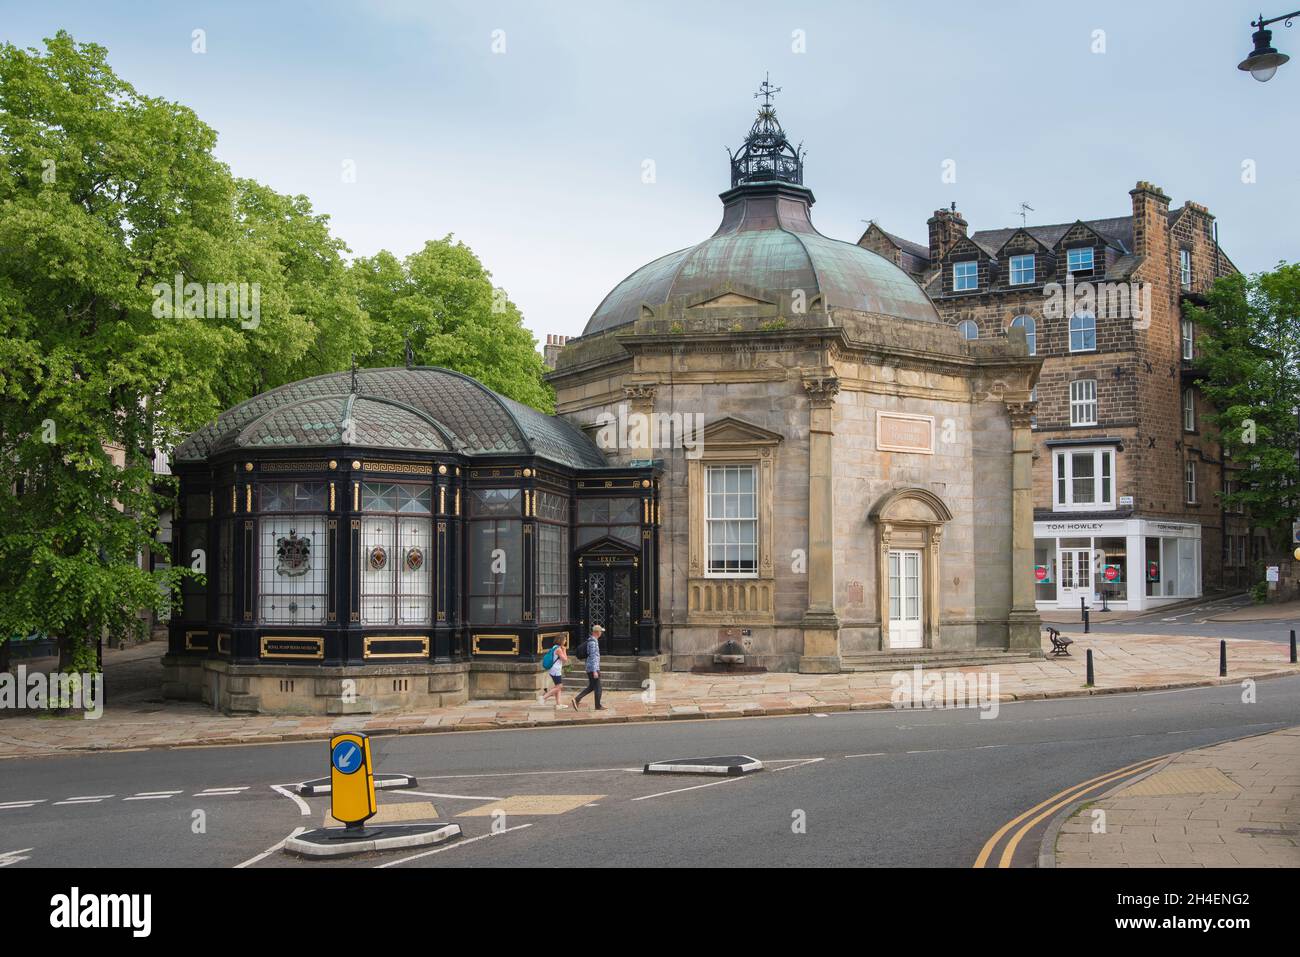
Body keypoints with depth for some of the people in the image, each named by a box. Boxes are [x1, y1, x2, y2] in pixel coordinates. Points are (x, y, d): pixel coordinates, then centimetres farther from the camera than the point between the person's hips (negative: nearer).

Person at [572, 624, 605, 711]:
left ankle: (577, 699, 3)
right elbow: (593, 657, -22)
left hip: (590, 668, 10)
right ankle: (598, 706, 9)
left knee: (591, 687, 13)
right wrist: (595, 671, -23)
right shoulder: (593, 642, -17)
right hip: (593, 668, -10)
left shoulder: (591, 640, 15)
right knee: (597, 688, 1)